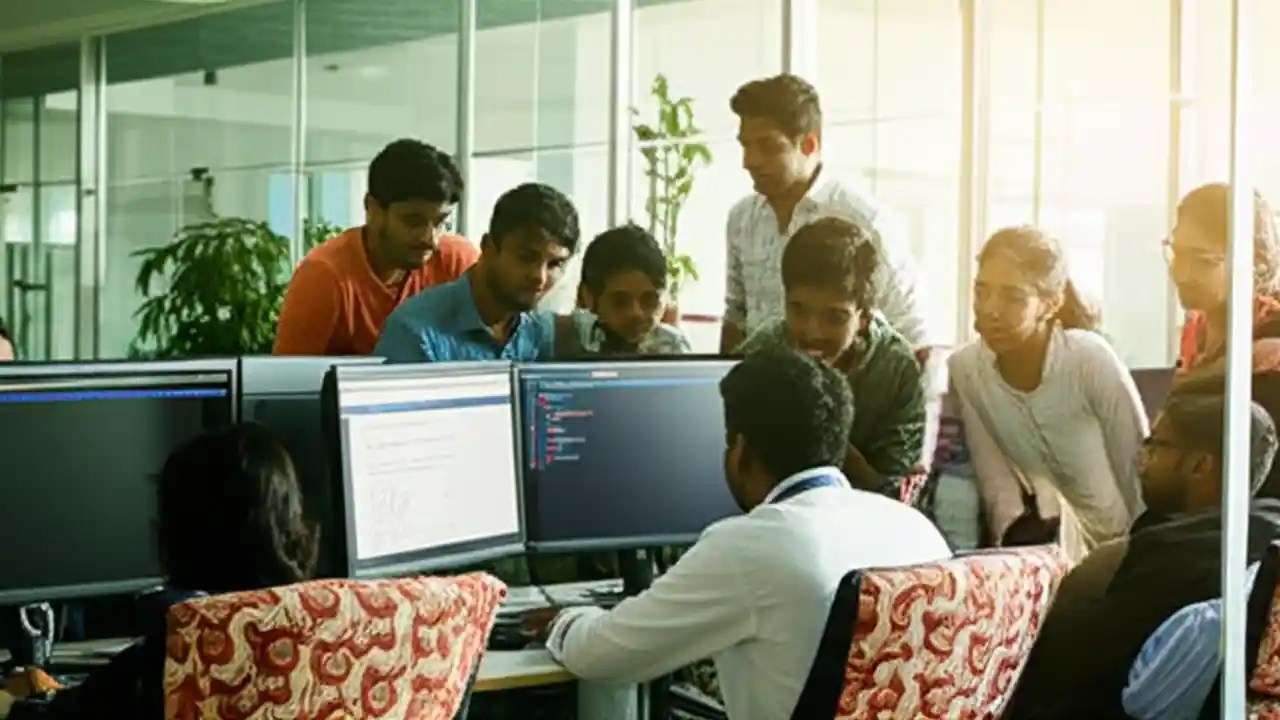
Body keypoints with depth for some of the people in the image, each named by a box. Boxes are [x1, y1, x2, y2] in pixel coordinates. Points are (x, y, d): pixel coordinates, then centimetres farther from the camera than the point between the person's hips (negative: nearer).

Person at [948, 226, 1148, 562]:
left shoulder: (1091, 360, -21)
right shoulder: (963, 369, -13)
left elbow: (1139, 471, -12)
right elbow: (995, 481, -9)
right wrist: (1018, 537, -24)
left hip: (1114, 546, -1)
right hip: (1032, 546, 1)